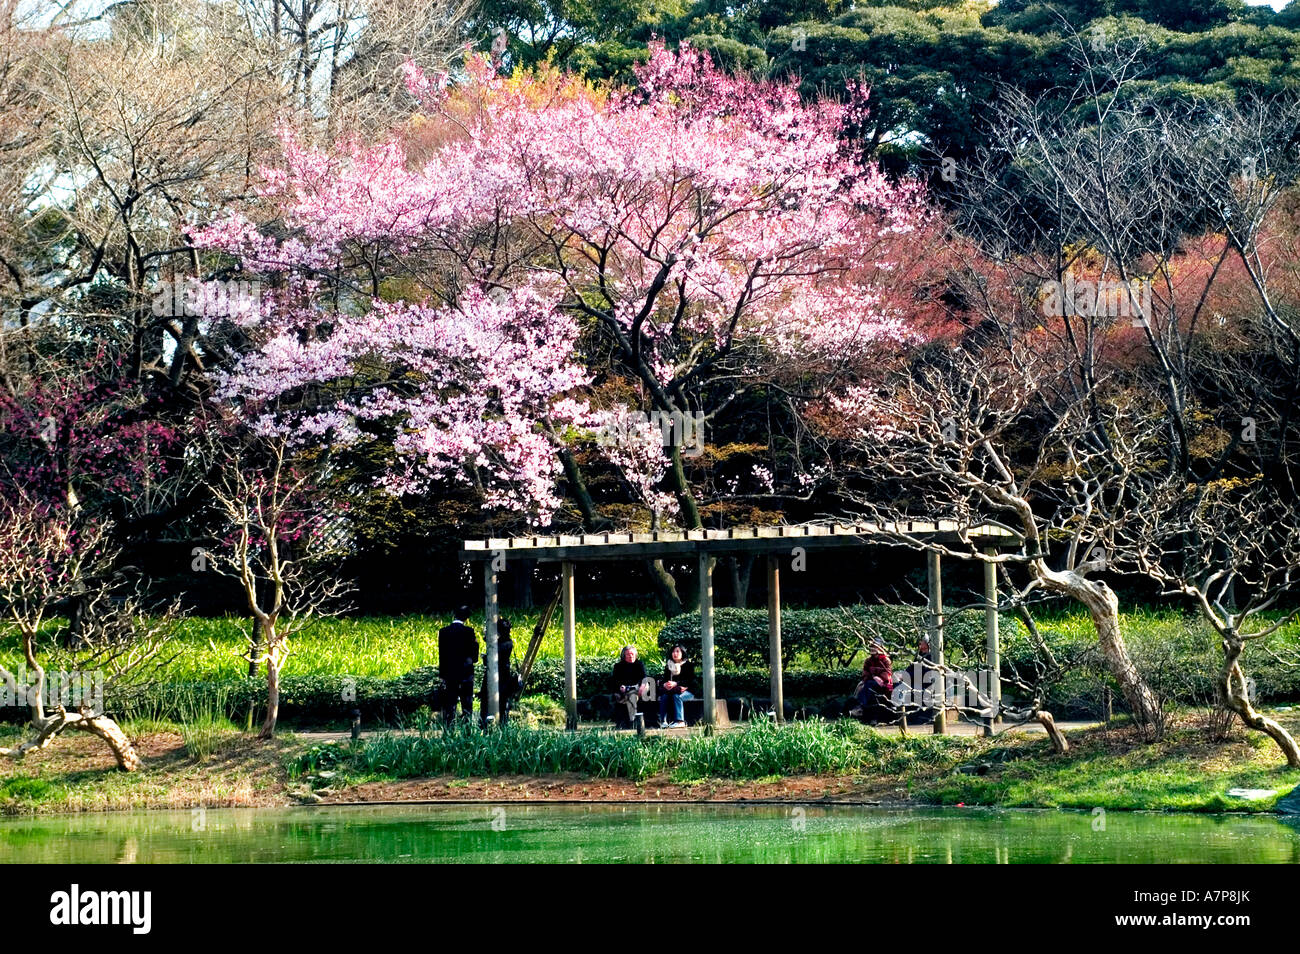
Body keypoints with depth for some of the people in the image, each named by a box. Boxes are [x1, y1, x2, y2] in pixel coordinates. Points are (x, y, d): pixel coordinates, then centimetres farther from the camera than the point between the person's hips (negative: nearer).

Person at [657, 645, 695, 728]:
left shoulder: (688, 665, -1)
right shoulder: (668, 666, 13)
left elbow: (690, 681, -12)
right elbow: (664, 680, 8)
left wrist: (676, 684, -26)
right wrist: (664, 684, -18)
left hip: (687, 691, -4)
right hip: (670, 690, 4)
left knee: (676, 696, -35)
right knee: (664, 696, -27)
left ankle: (680, 721, -41)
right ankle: (663, 721, -32)